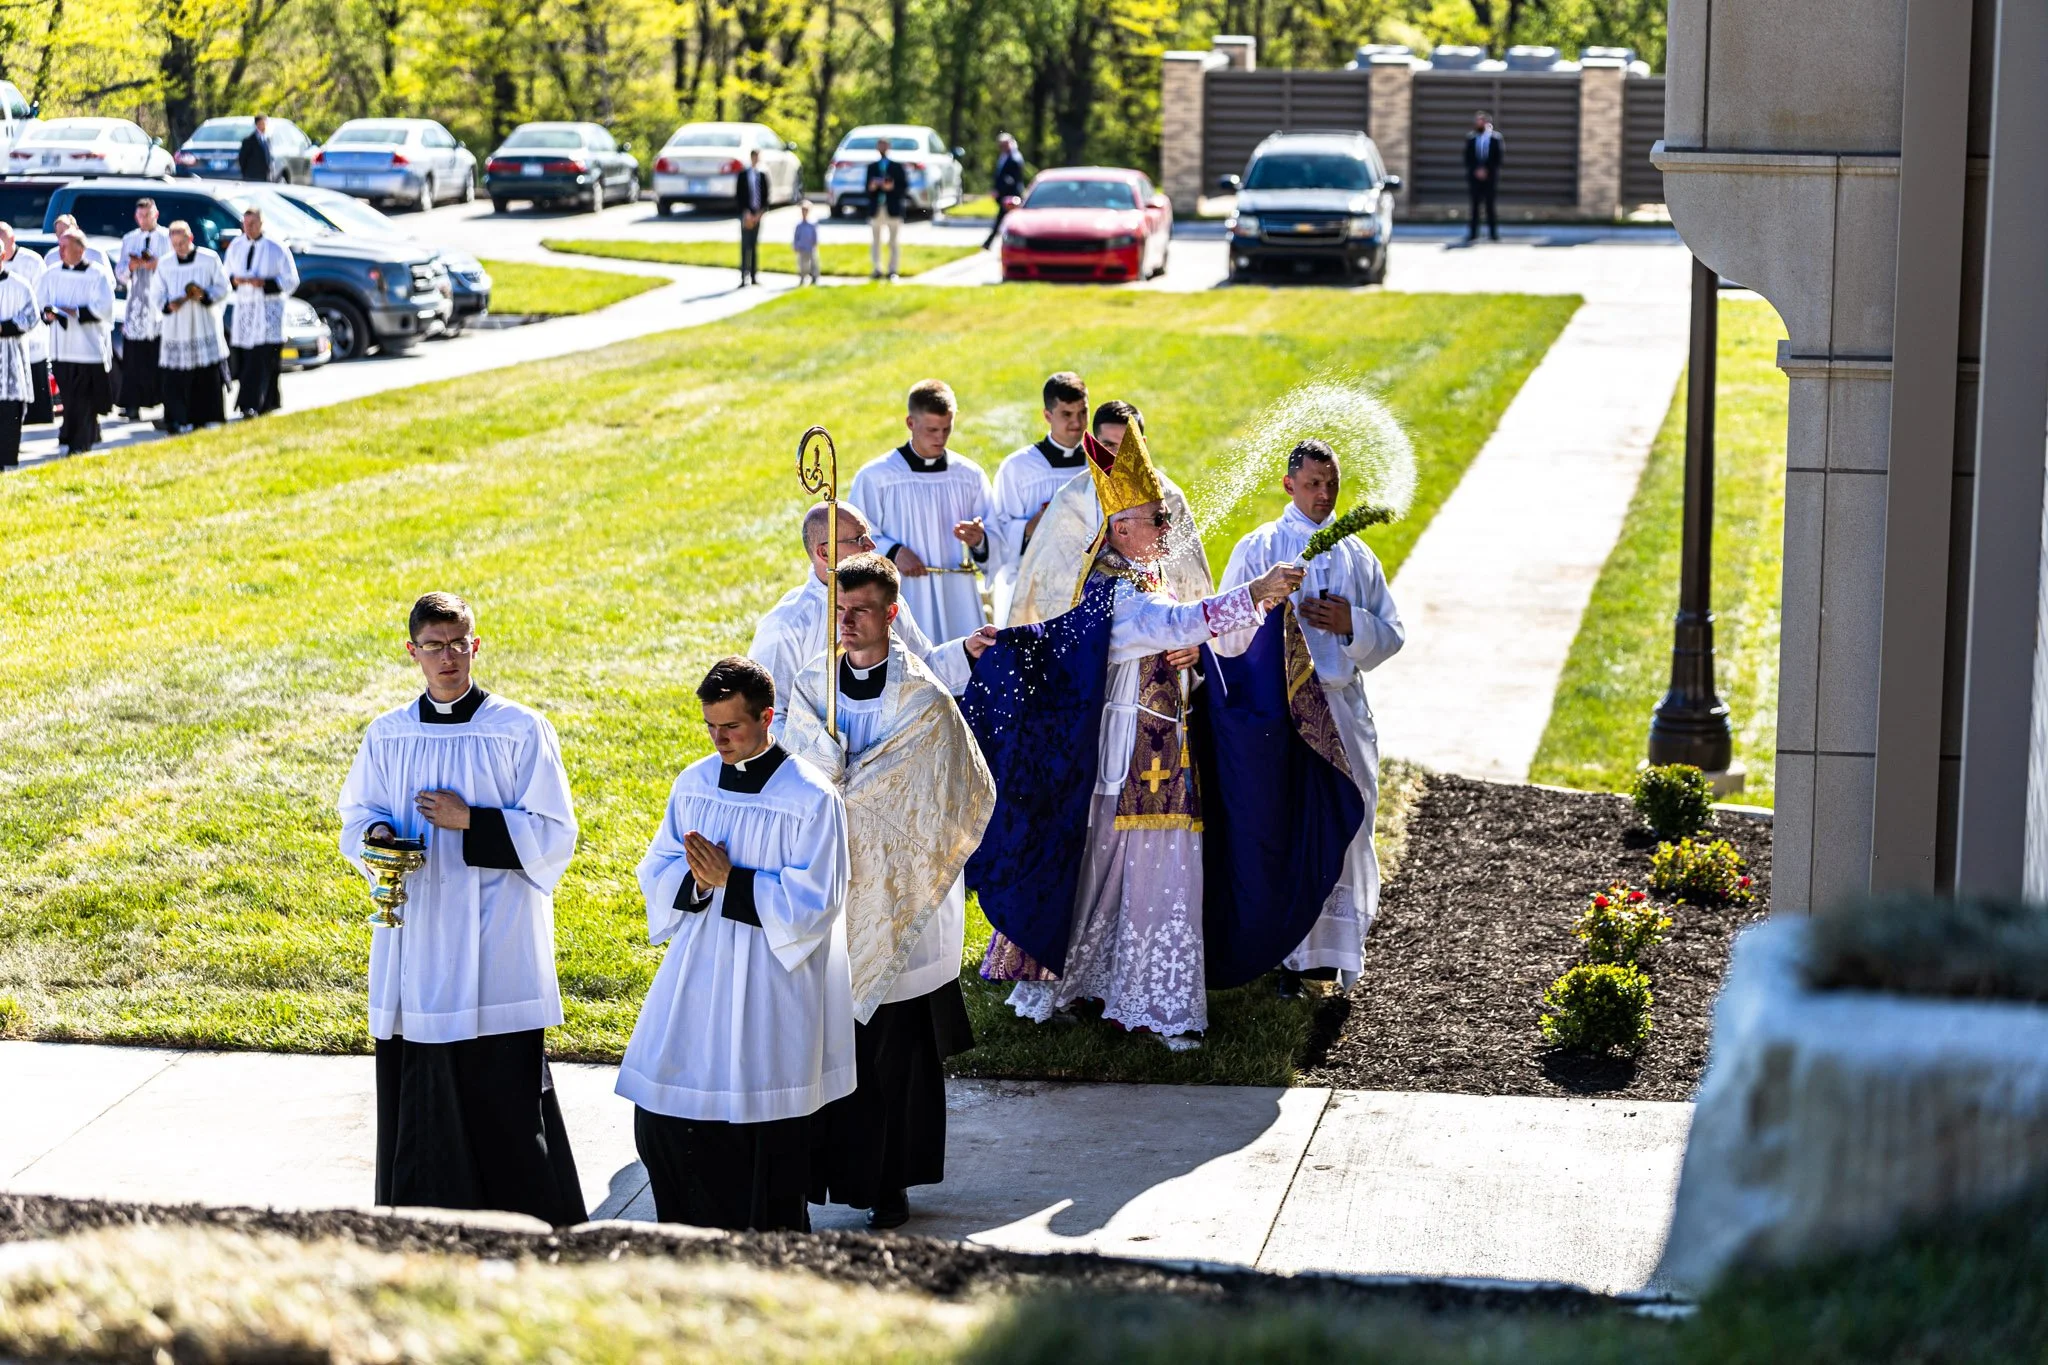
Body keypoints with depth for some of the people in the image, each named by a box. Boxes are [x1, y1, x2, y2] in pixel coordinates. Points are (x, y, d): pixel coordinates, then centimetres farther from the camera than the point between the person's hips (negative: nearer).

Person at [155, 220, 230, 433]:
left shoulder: (209, 259, 0)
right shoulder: (165, 264, 7)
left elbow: (222, 288, 2)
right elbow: (158, 295, 9)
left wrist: (204, 294, -17)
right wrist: (169, 304, -13)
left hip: (204, 325, -1)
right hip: (176, 327, 1)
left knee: (208, 375, -2)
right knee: (177, 377, -3)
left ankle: (210, 417, 6)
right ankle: (181, 421, 1)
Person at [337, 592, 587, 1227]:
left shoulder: (521, 731, -3)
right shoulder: (387, 735, 7)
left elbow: (553, 835, -5)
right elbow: (358, 814, 17)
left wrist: (470, 821, -14)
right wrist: (378, 835, -6)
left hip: (495, 940, -3)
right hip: (415, 939, 4)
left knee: (505, 1088, -5)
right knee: (417, 1087, 6)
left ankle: (535, 1225, 5)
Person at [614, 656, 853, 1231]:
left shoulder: (811, 797, -10)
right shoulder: (694, 784, 6)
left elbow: (816, 901, -14)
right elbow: (657, 870, 8)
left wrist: (730, 880, -18)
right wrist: (696, 879, -14)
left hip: (769, 985, -5)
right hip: (696, 977, 5)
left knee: (764, 1120, 2)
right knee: (663, 1115, 4)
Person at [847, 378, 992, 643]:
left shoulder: (970, 476, 8)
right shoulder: (875, 477, -1)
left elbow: (996, 541, 12)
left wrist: (979, 540, -11)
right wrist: (893, 552, -16)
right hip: (903, 603, -3)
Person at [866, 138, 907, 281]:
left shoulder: (897, 166, 6)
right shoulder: (872, 167, 13)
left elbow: (905, 187, 2)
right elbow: (867, 188, 12)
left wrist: (892, 187, -15)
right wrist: (871, 187, -11)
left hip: (893, 209, -3)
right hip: (876, 209, 3)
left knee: (894, 242, -2)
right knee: (875, 241, 5)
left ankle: (893, 271, 0)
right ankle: (876, 269, 11)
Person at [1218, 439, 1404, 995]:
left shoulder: (1357, 556, 12)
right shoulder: (1257, 550, 3)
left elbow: (1392, 635, 10)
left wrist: (1351, 624, -8)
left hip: (1343, 709, 3)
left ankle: (1331, 946, 10)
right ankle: (1284, 954, 3)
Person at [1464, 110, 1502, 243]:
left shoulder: (1495, 138, 1)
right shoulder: (1470, 138, 6)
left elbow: (1497, 158, -1)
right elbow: (1467, 158, 5)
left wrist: (1486, 171, -9)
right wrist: (1475, 171, -7)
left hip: (1490, 176, -1)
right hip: (1474, 176, 1)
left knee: (1491, 205, -2)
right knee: (1475, 205, 0)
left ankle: (1493, 233, 3)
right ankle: (1473, 233, 3)